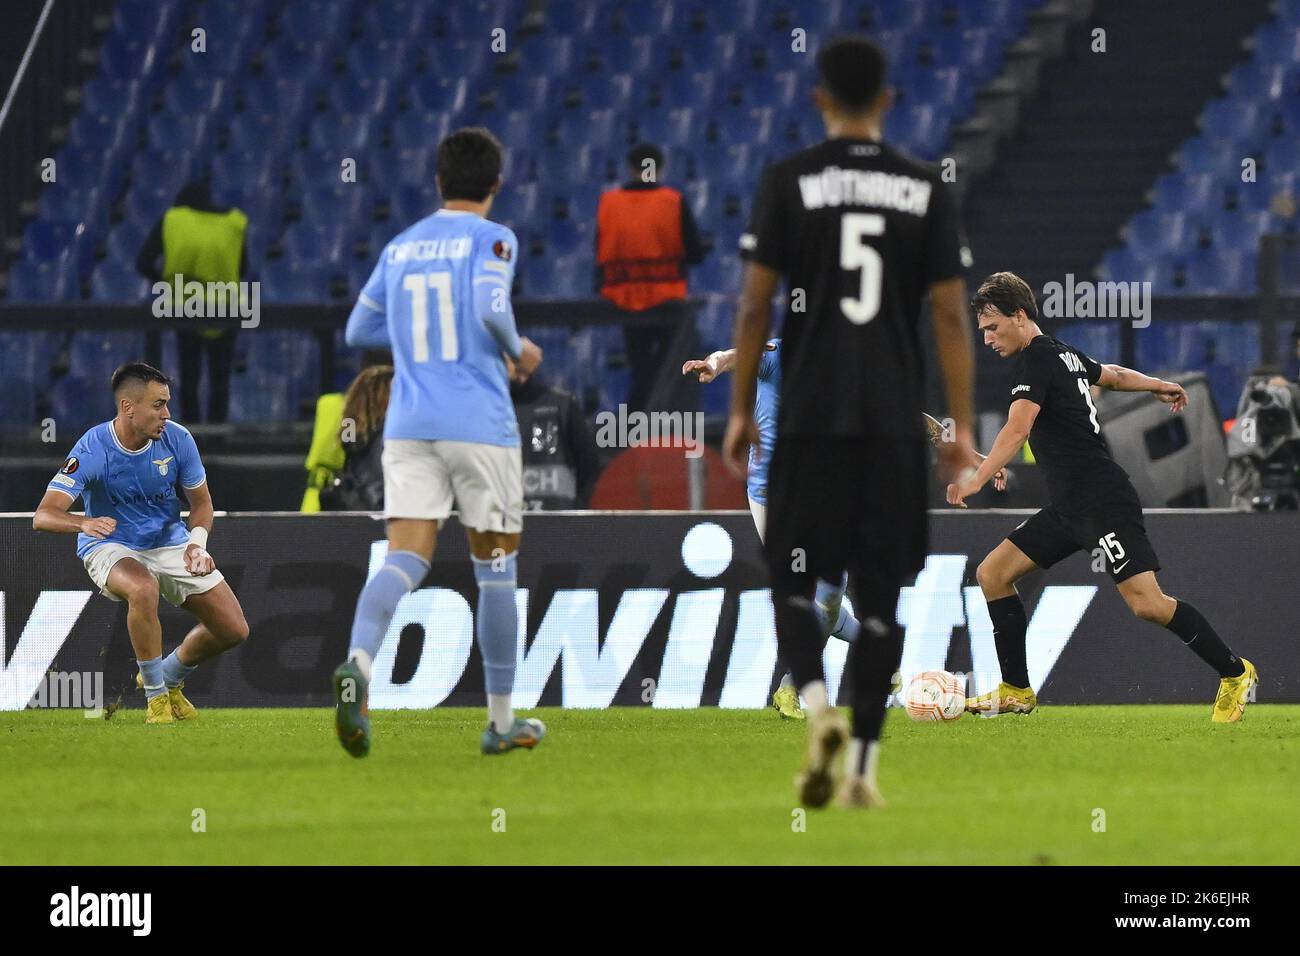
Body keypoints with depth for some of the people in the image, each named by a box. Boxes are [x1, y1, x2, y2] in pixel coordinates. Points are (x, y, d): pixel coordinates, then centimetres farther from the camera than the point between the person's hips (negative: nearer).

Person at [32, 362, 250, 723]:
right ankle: (155, 695, -20)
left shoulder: (177, 440, -12)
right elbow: (43, 516, -30)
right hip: (111, 548, -5)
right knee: (143, 589, -40)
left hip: (170, 543, 5)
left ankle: (170, 677, 26)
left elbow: (201, 502, 4)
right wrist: (86, 523, -51)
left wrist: (197, 542, -18)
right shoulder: (92, 450, -23)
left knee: (234, 630, -4)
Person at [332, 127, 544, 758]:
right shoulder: (492, 239, -2)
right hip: (480, 426, -4)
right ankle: (500, 720, 16)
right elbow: (491, 308, -18)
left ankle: (358, 663, -38)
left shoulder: (400, 248, 14)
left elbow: (359, 329, 20)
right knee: (495, 567, 10)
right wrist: (517, 350, 1)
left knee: (406, 558, -8)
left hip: (408, 428, 4)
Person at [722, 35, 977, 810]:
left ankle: (818, 707, -17)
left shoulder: (789, 183, -1)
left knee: (794, 580, 9)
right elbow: (951, 315, 1)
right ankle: (863, 765, 5)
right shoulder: (927, 190, 3)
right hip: (896, 420, 1)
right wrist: (962, 427, 6)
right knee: (881, 595, 8)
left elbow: (755, 304, -2)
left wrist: (741, 411, 6)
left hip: (809, 417, -1)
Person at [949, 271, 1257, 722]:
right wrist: (1159, 386, 54)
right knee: (992, 574, 6)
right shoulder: (1063, 354, 15)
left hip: (1104, 501, -10)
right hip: (1069, 507, 10)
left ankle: (1234, 673, -1)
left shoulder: (1034, 359, -13)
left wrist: (977, 480, -38)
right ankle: (1017, 691, 10)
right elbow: (1112, 374, 34)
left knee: (1148, 604, -15)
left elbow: (1018, 426, -28)